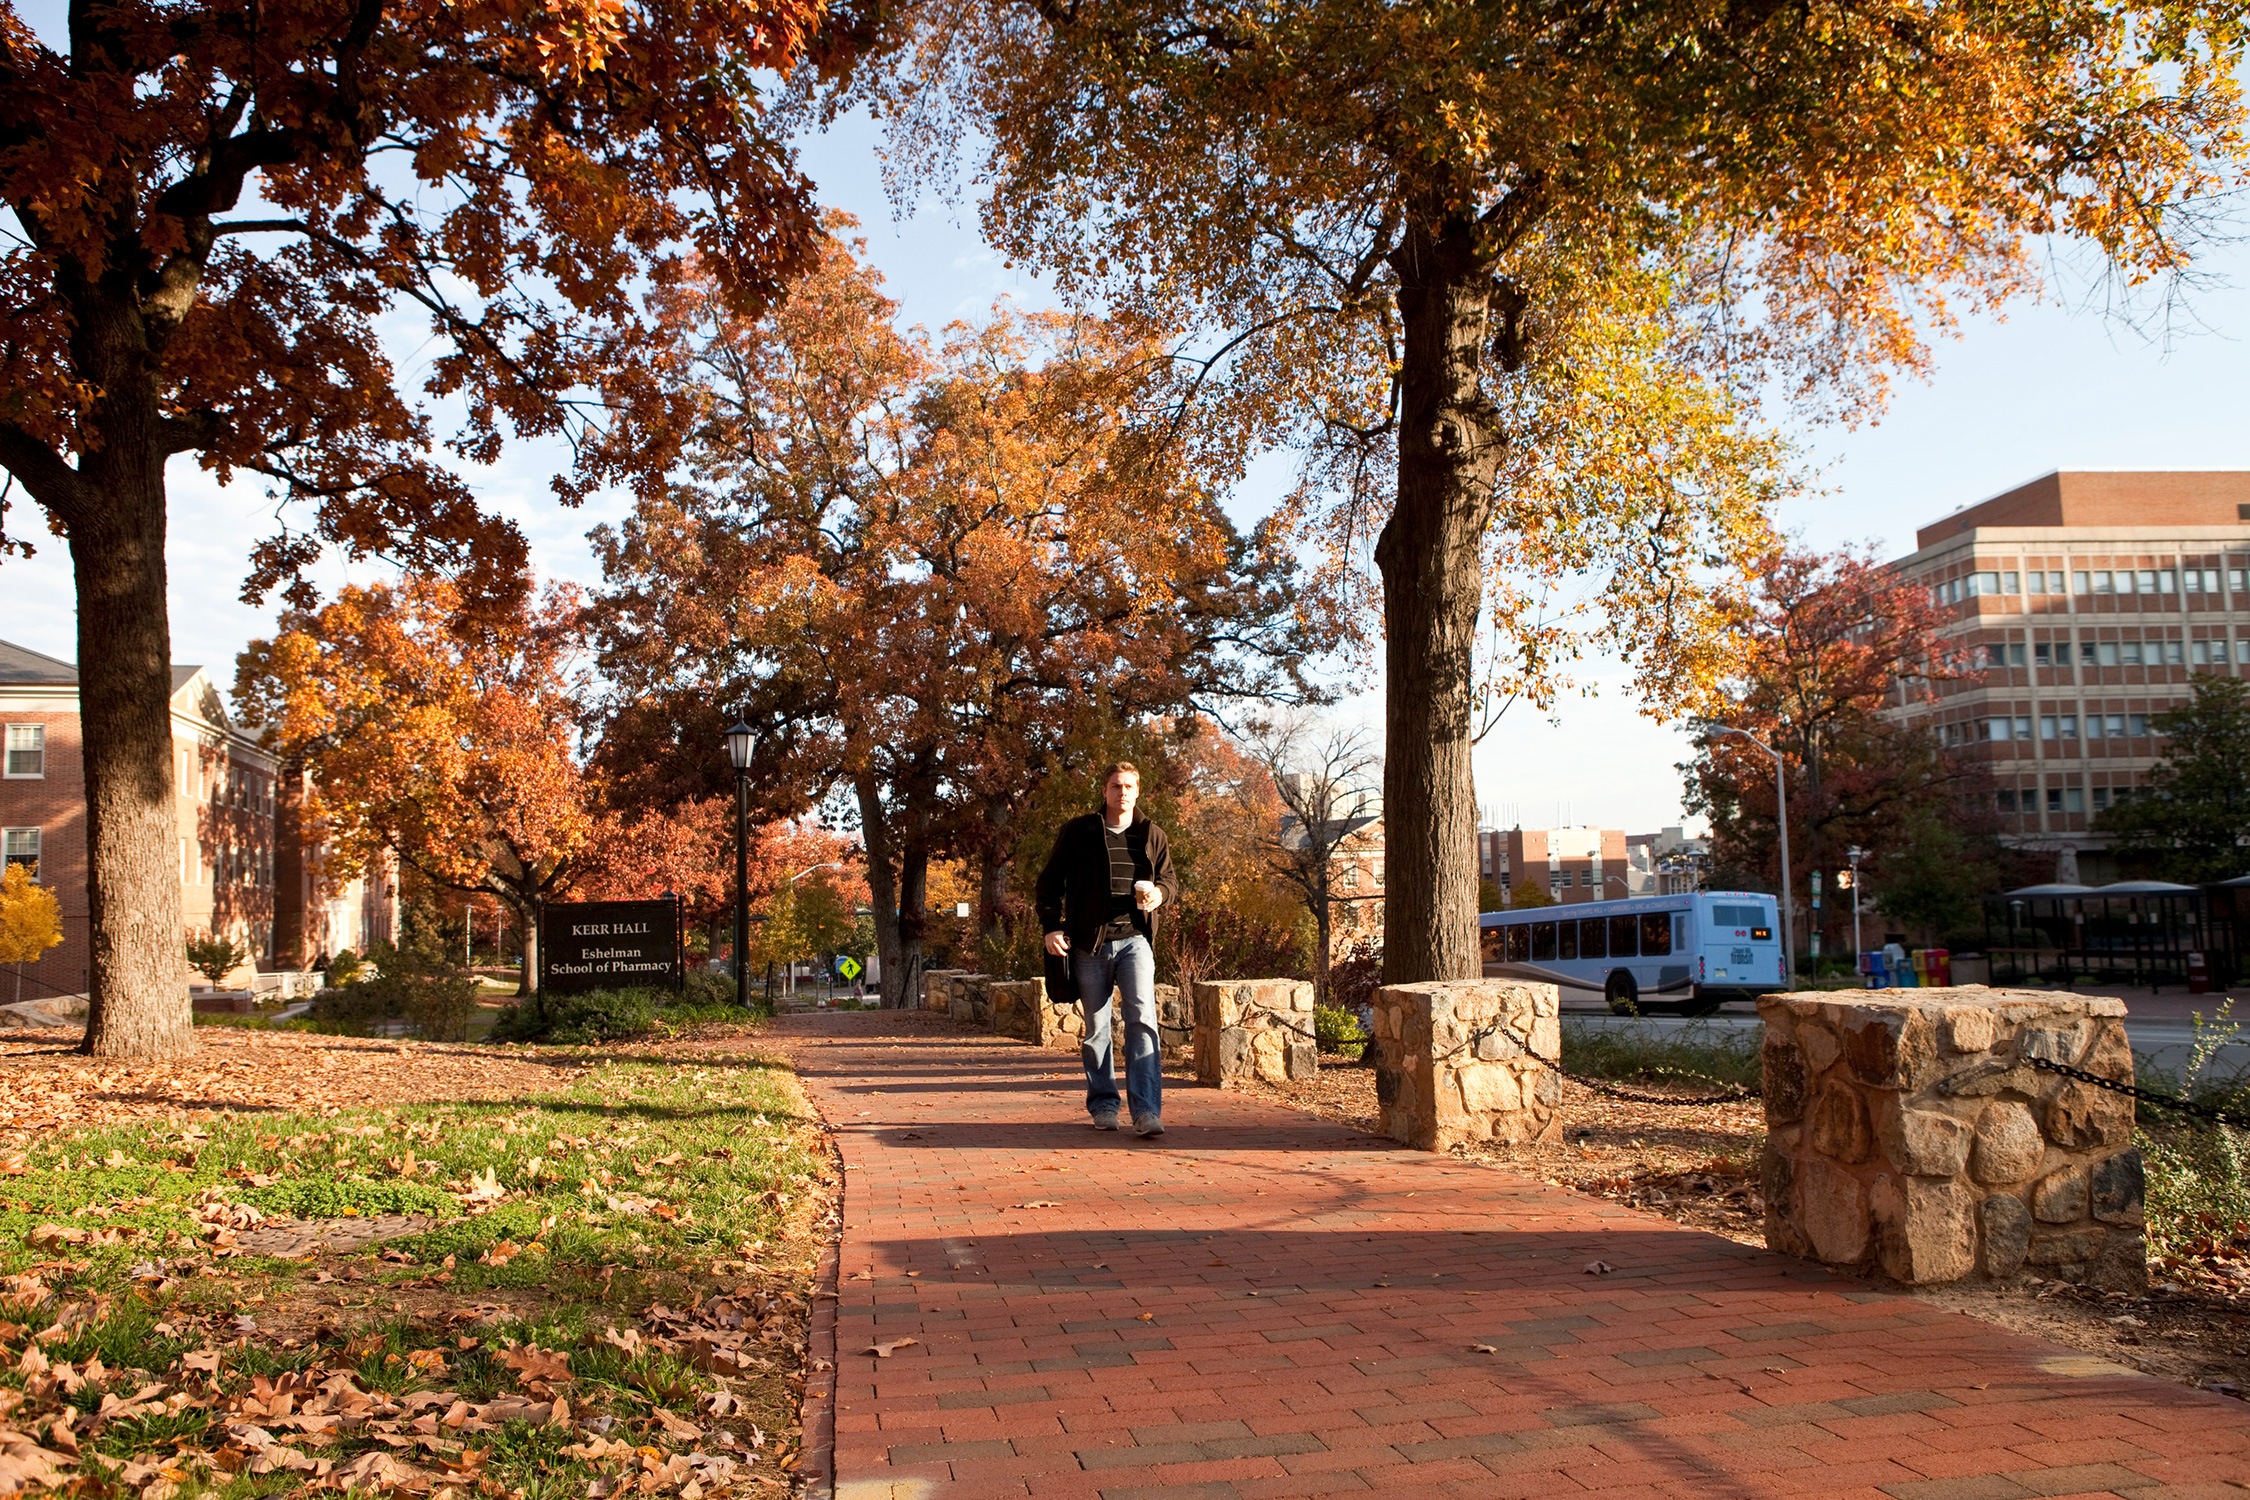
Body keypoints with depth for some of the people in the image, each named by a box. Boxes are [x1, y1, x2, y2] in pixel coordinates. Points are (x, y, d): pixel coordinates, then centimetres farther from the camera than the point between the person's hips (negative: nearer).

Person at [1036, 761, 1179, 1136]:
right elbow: (1050, 881, 6)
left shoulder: (1152, 836, 10)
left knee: (1143, 1020, -14)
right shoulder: (1078, 832, 3)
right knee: (1096, 1028, 7)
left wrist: (1159, 893, -6)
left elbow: (1170, 880, 18)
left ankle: (1146, 1111, -16)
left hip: (1135, 939, 0)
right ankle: (1103, 1105, 20)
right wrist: (1051, 926, -5)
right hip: (1089, 943, 0)